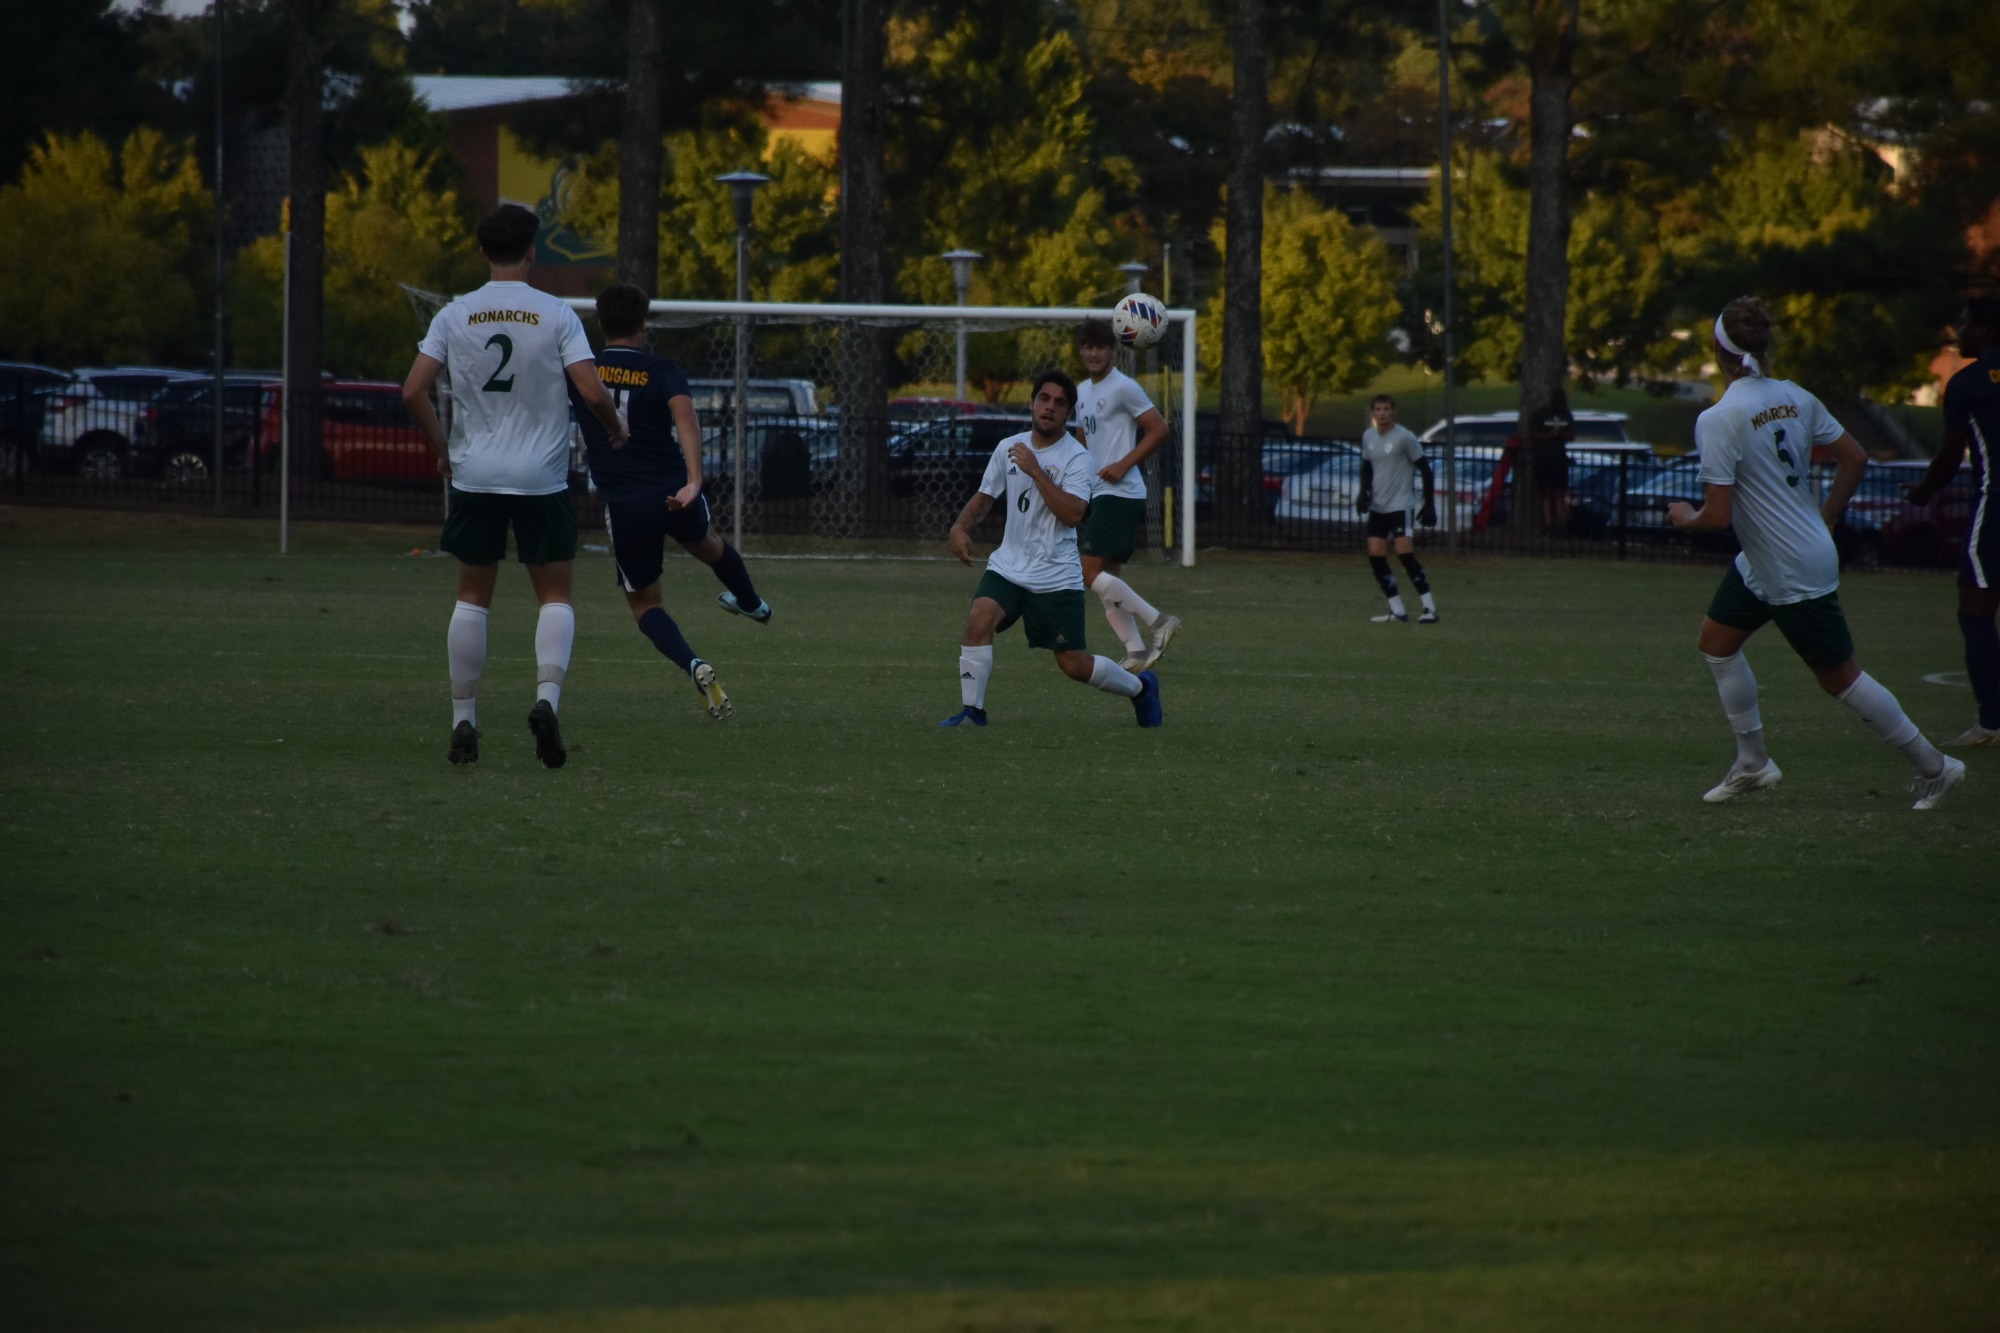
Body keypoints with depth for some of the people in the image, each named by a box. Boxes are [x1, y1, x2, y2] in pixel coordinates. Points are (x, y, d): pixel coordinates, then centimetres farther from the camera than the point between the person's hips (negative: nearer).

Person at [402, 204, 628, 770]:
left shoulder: (455, 315, 0)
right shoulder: (555, 315, -6)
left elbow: (414, 390, -4)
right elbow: (591, 391, -11)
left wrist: (441, 447, 11)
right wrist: (616, 431, 9)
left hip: (474, 474, 2)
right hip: (542, 478, -2)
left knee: (473, 597, 11)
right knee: (555, 595, 8)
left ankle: (464, 721, 9)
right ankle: (547, 697, -15)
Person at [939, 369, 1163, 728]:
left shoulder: (1076, 458, -11)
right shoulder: (1008, 448, 4)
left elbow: (1073, 513, -24)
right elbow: (983, 497, 15)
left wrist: (1035, 471, -26)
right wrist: (961, 527, -4)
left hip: (1057, 577, -4)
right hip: (1009, 568, 4)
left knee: (1074, 664, 2)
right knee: (979, 618, -25)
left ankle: (1140, 688, 31)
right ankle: (972, 710, -15)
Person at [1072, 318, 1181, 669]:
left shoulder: (1123, 388, -10)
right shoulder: (1083, 391, 16)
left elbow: (1159, 430, -12)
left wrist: (1124, 465, -16)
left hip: (1121, 494, -9)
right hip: (1098, 495, 9)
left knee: (1089, 572, -16)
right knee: (1108, 580, 5)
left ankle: (1157, 622, -11)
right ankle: (1136, 651, 4)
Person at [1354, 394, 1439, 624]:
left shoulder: (1404, 437, -11)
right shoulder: (1368, 436, 7)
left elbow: (1425, 470, -7)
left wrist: (1430, 505, -10)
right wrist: (1364, 492, 3)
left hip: (1401, 505, -7)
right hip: (1377, 507, 7)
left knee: (1405, 553, -17)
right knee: (1375, 556, 1)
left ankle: (1430, 608, -13)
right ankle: (1397, 611, 10)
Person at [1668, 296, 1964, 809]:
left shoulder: (1717, 420, -23)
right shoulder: (1795, 398, -1)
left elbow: (1718, 515, -24)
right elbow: (1854, 460, 6)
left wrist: (1685, 517, -2)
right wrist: (1824, 520, 18)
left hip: (1796, 575, -8)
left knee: (1839, 677, 4)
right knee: (1716, 642, 16)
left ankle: (1933, 765, 14)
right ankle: (1752, 764, 23)